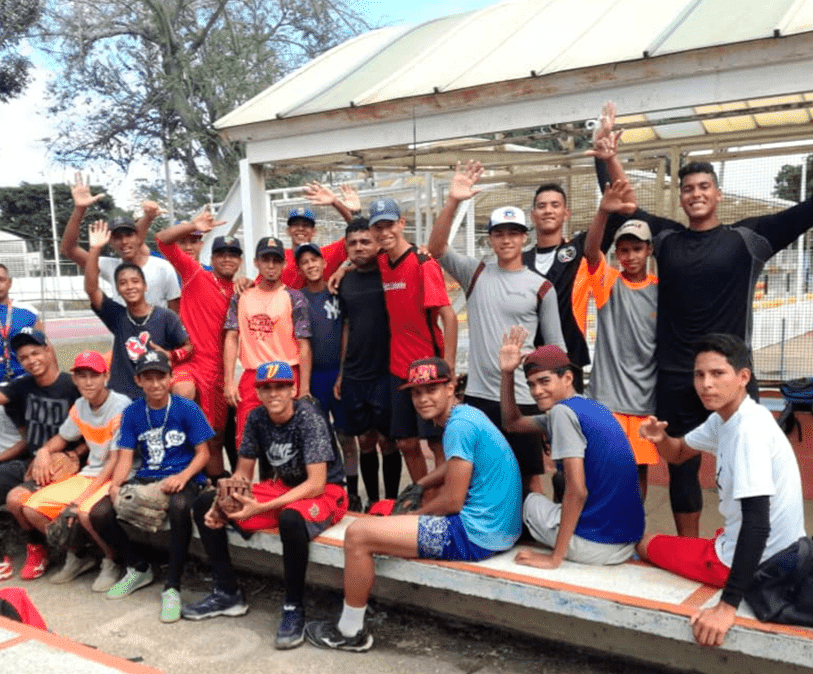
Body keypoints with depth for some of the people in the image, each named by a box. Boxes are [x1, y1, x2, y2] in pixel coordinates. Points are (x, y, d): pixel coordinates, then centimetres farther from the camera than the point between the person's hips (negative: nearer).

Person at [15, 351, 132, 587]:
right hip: (89, 473, 8)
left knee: (86, 512, -35)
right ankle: (76, 557, 16)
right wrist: (44, 450, 2)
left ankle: (110, 562, -5)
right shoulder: (79, 408, 4)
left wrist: (85, 494, -21)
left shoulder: (122, 407, -17)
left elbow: (115, 461, -18)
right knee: (31, 509, -4)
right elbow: (63, 437, 24)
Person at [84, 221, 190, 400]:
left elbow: (187, 347, 1)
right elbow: (91, 289, -9)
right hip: (120, 398, 2)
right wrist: (95, 250, -17)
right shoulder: (117, 316, 1)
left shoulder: (166, 317, -6)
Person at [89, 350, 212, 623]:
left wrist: (183, 476, -22)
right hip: (145, 479, 5)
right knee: (99, 514, -17)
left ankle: (172, 587, -21)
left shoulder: (188, 409, -4)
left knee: (179, 508, -40)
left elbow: (203, 453, -4)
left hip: (183, 478, -5)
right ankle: (139, 569, 11)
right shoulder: (132, 413, 7)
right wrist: (115, 485, -17)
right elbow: (125, 456, 4)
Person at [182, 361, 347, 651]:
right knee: (205, 504, -6)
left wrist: (262, 508, -31)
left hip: (323, 493, -7)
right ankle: (228, 593, 6)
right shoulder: (256, 418, -4)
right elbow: (243, 471, 3)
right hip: (278, 487, 7)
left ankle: (294, 607, -18)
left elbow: (316, 484, -26)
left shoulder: (309, 419, -22)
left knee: (290, 519, -41)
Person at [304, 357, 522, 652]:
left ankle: (349, 632, 11)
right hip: (500, 527, 11)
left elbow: (452, 501, -17)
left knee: (358, 534, -9)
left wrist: (414, 513, 0)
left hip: (476, 534, -11)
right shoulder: (467, 414, 12)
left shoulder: (459, 426, -18)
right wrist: (417, 487, 17)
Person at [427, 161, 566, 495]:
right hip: (478, 395, 2)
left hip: (524, 399, -2)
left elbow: (556, 347, 3)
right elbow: (436, 248, -10)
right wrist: (453, 201, -22)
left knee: (529, 476, 9)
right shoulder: (476, 274, 4)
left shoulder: (541, 287, 0)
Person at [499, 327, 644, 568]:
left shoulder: (562, 411, -14)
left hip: (593, 545, -7)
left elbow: (577, 491, -21)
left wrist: (555, 557, -15)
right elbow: (513, 423, 22)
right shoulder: (591, 407, 12)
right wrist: (507, 373, 13)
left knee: (531, 500, 18)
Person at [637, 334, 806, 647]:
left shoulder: (749, 429, -27)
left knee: (647, 543, 10)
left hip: (759, 562, -9)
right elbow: (678, 453, 16)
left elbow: (757, 522, -33)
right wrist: (660, 438, -10)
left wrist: (728, 605, -36)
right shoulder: (724, 417, 2)